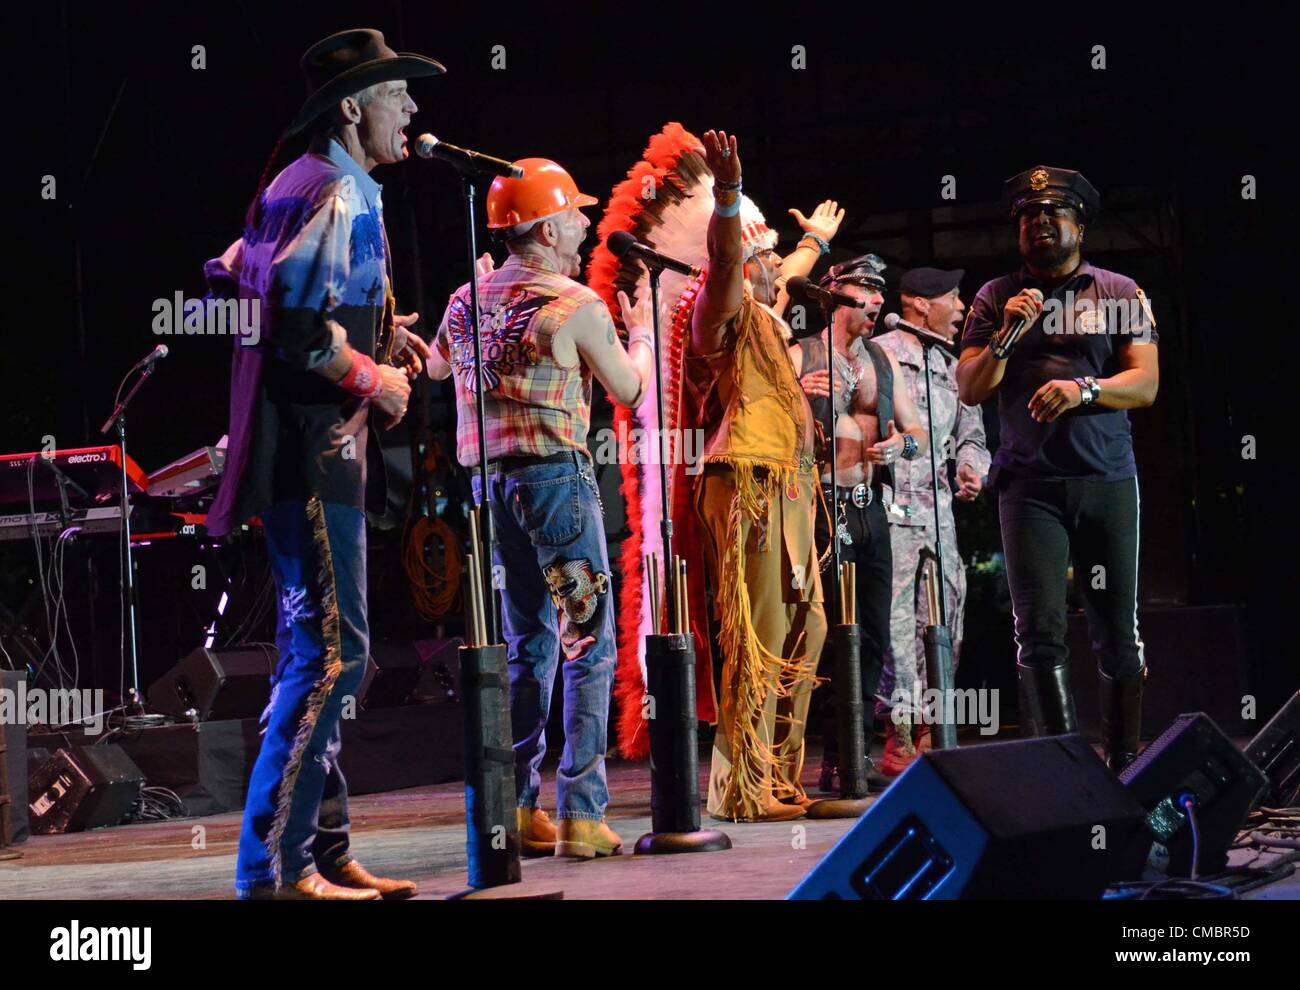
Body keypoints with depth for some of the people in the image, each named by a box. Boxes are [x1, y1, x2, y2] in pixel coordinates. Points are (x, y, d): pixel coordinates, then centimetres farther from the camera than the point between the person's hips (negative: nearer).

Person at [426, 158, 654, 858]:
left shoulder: (466, 301, 9)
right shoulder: (576, 306, -9)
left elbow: (437, 366, 29)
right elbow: (629, 389, 3)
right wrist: (641, 335, 22)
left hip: (490, 479, 7)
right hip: (556, 474, -7)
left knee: (528, 646, 15)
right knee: (589, 647, -3)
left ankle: (519, 810, 12)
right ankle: (580, 814, -10)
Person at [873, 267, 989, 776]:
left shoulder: (952, 367, 20)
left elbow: (970, 433, 23)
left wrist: (970, 467, 4)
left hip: (939, 510, 8)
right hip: (890, 509, -8)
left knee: (943, 625, 7)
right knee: (896, 625, -10)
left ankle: (927, 734, 15)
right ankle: (899, 739, -8)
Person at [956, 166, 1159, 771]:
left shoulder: (1119, 294, 9)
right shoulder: (996, 299, 12)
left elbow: (1146, 384, 1)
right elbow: (970, 390, 7)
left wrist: (1083, 390, -16)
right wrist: (1008, 335, -9)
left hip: (1107, 481, 0)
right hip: (1030, 486, 0)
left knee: (1116, 630, 1)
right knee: (1040, 628, -11)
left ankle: (1125, 764, 12)